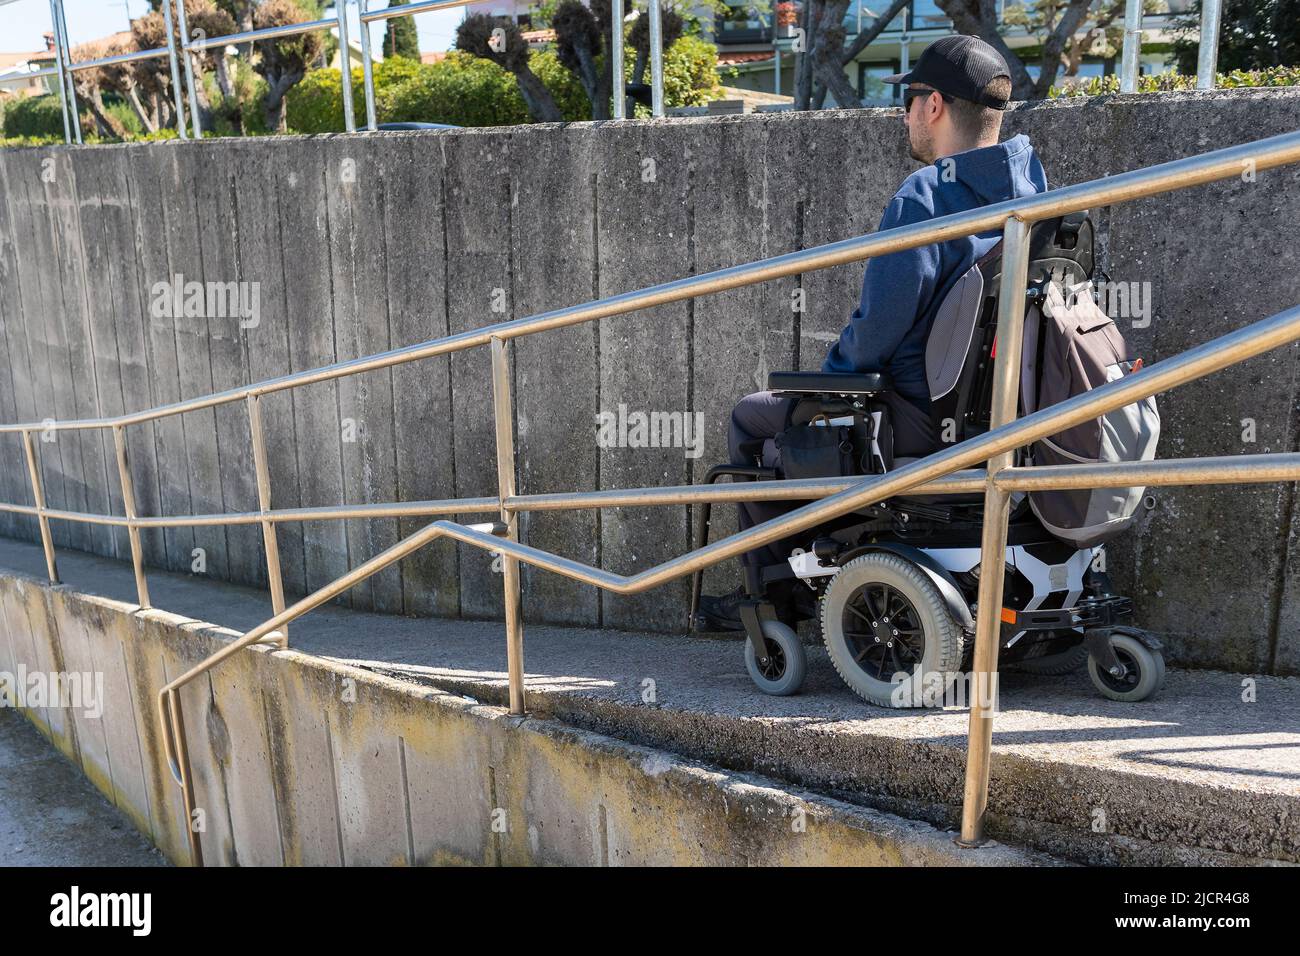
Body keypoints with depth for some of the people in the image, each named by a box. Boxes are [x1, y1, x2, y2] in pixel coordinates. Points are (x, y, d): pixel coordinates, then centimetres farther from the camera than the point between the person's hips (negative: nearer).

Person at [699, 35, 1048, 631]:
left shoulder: (923, 198, -21)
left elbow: (878, 329, -22)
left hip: (922, 422, -9)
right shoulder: (1032, 183, 5)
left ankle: (774, 596, 19)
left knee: (750, 419, 10)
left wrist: (831, 372, -1)